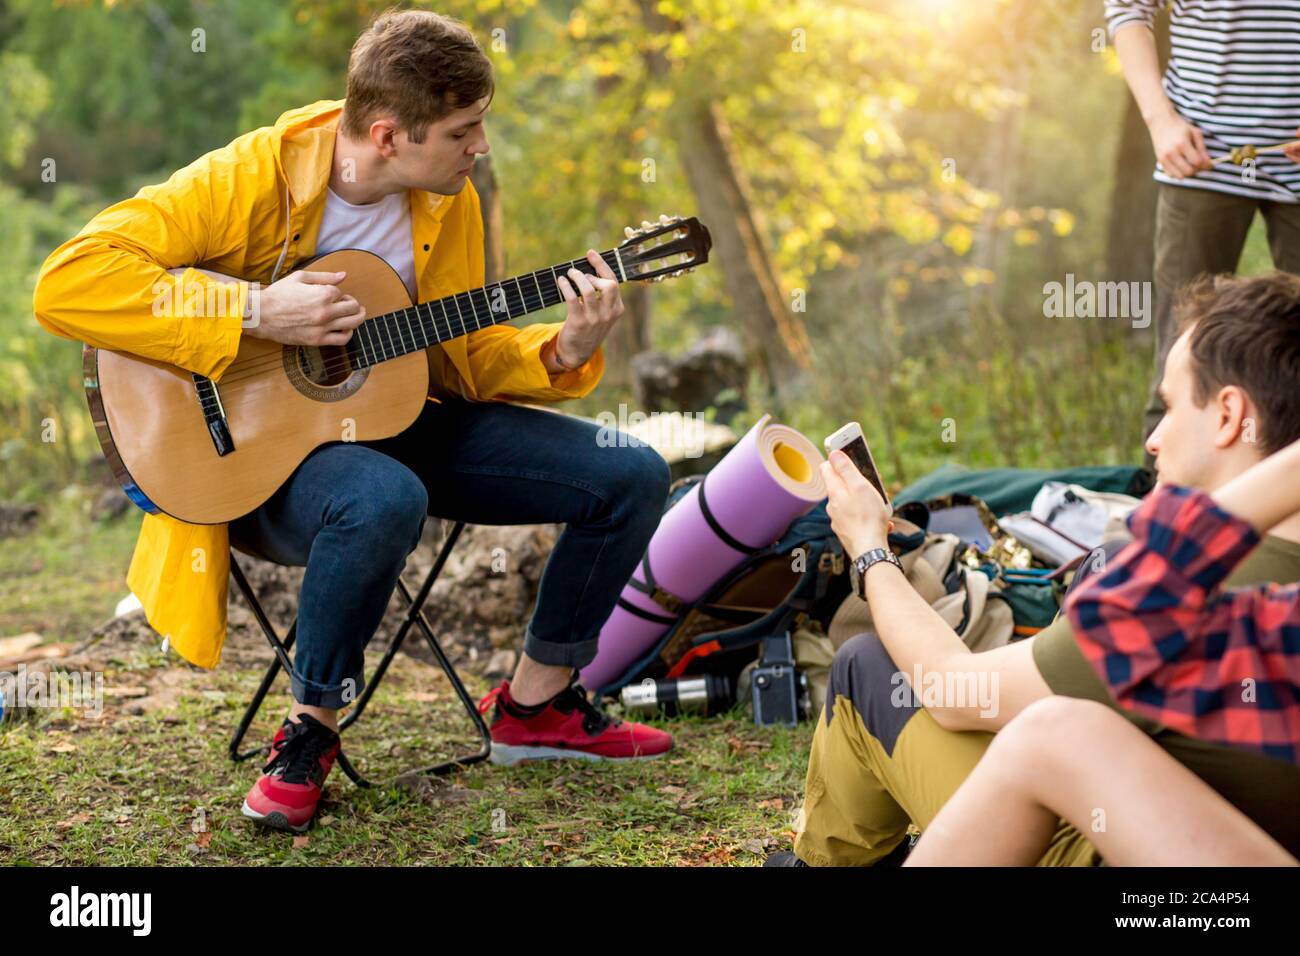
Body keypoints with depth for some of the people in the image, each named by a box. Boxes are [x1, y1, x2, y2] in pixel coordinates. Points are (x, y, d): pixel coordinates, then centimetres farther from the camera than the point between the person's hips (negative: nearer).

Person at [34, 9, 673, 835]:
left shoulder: (450, 203, 0)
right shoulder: (251, 178, -21)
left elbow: (466, 354, 9)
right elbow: (64, 283, -28)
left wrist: (563, 355, -11)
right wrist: (254, 312, -32)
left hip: (405, 416, 7)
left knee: (633, 477, -3)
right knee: (384, 499, -43)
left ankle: (536, 704, 15)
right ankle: (311, 729, -15)